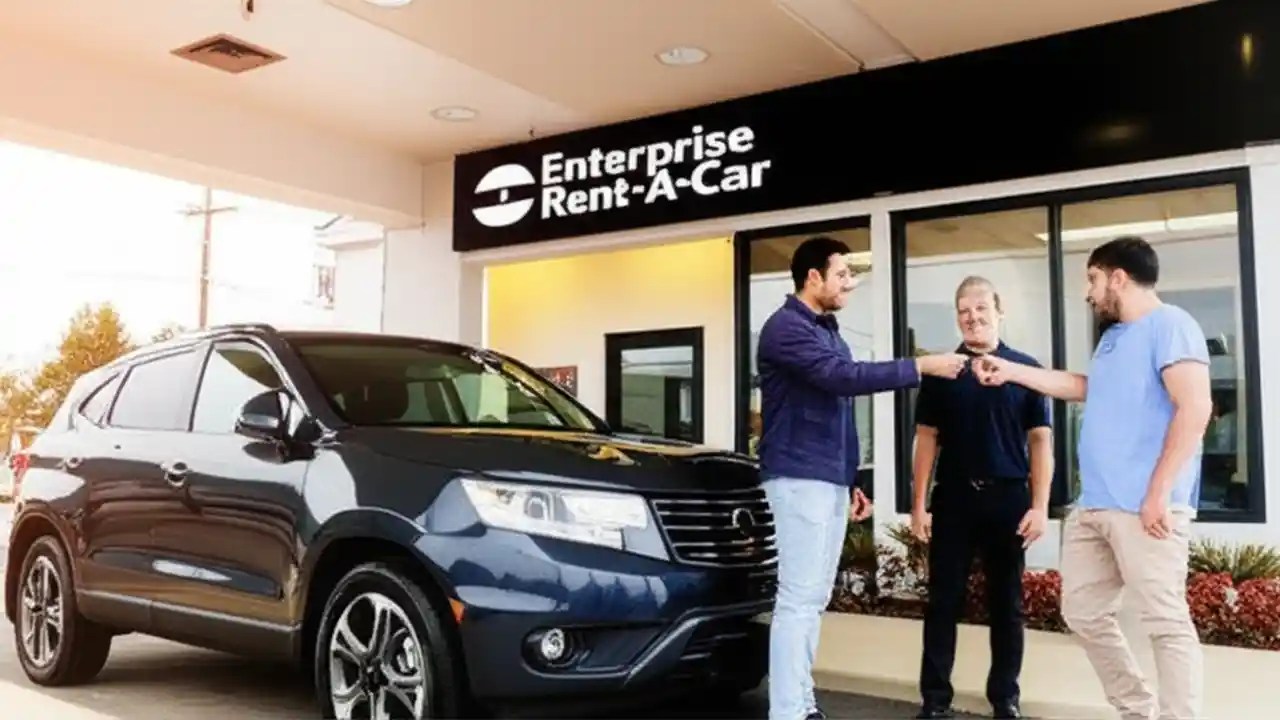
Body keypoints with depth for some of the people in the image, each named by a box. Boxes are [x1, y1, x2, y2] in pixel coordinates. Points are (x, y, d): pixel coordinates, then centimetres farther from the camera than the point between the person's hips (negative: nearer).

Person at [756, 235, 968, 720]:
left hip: (830, 481, 9)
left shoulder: (828, 332, 19)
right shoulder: (787, 327, -10)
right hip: (799, 479, -9)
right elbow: (846, 377, -23)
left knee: (815, 599, 10)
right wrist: (922, 367, -18)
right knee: (798, 599, -10)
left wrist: (850, 482, 21)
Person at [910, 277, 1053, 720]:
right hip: (953, 498, 1)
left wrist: (1040, 506, -5)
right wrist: (919, 504, 1)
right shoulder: (940, 370, 5)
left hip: (1008, 498, 0)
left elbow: (1040, 440, 2)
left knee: (1006, 602, 8)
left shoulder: (1025, 368, 3)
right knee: (944, 600, 4)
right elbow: (927, 439, 6)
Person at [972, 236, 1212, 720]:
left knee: (1166, 623, -6)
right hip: (1094, 506, 10)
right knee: (1083, 613, 13)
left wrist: (1159, 493, -21)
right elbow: (1087, 388, 35)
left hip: (1144, 508, -10)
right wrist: (1012, 372, 32)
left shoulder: (1169, 325, -8)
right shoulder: (1114, 336, 20)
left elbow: (1195, 408, -19)